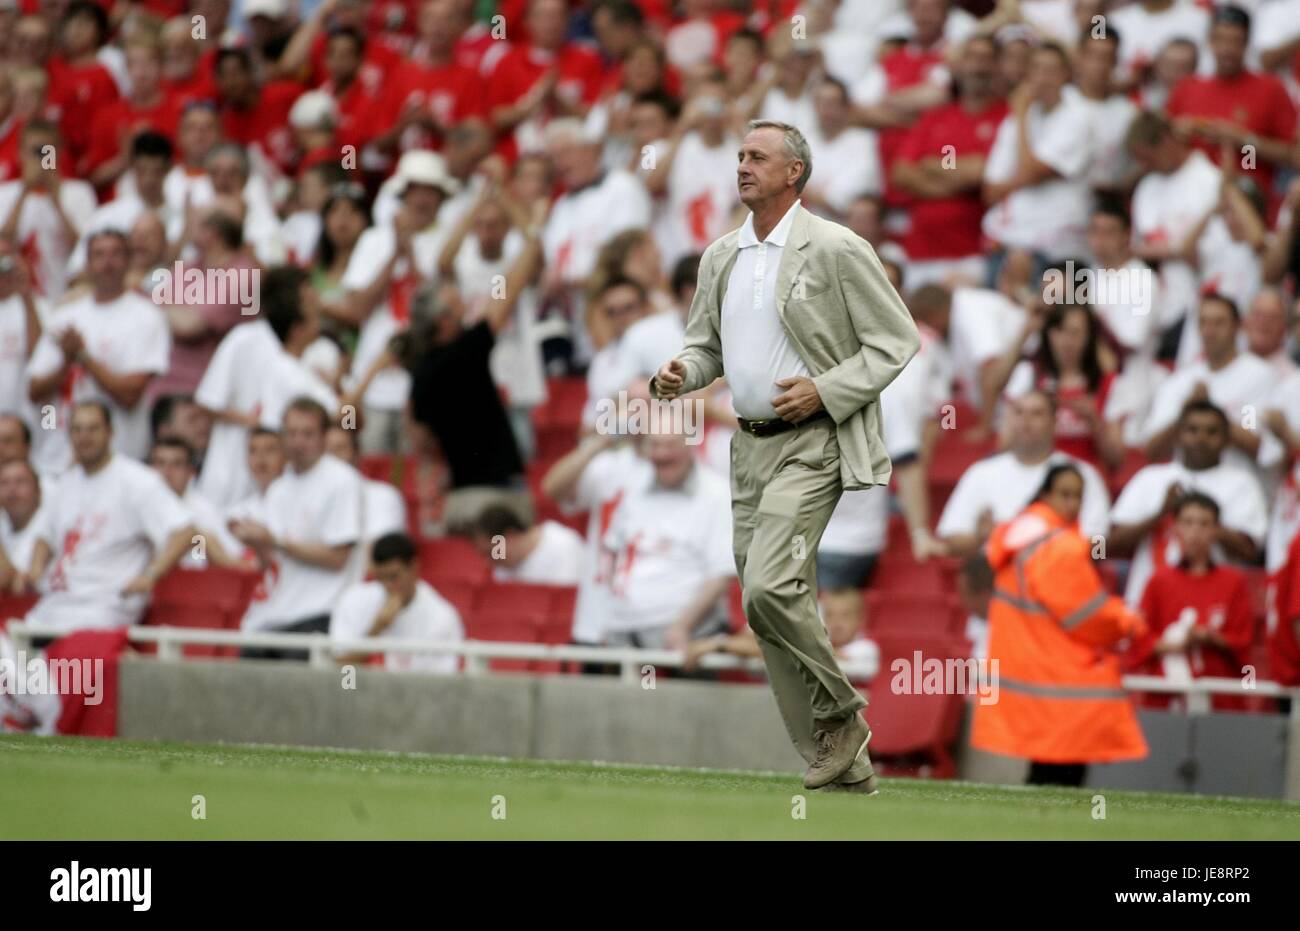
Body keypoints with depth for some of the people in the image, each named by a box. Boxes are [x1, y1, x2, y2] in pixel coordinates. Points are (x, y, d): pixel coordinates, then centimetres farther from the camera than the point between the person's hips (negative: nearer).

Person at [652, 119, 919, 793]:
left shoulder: (836, 250, -8)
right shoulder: (721, 257, 12)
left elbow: (896, 340, -7)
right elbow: (706, 343, 23)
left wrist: (824, 391, -17)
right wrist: (680, 372, 0)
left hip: (812, 442, -7)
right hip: (750, 446, 7)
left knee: (767, 587, -22)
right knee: (771, 603, 6)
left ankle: (840, 715, -1)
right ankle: (844, 766, 13)